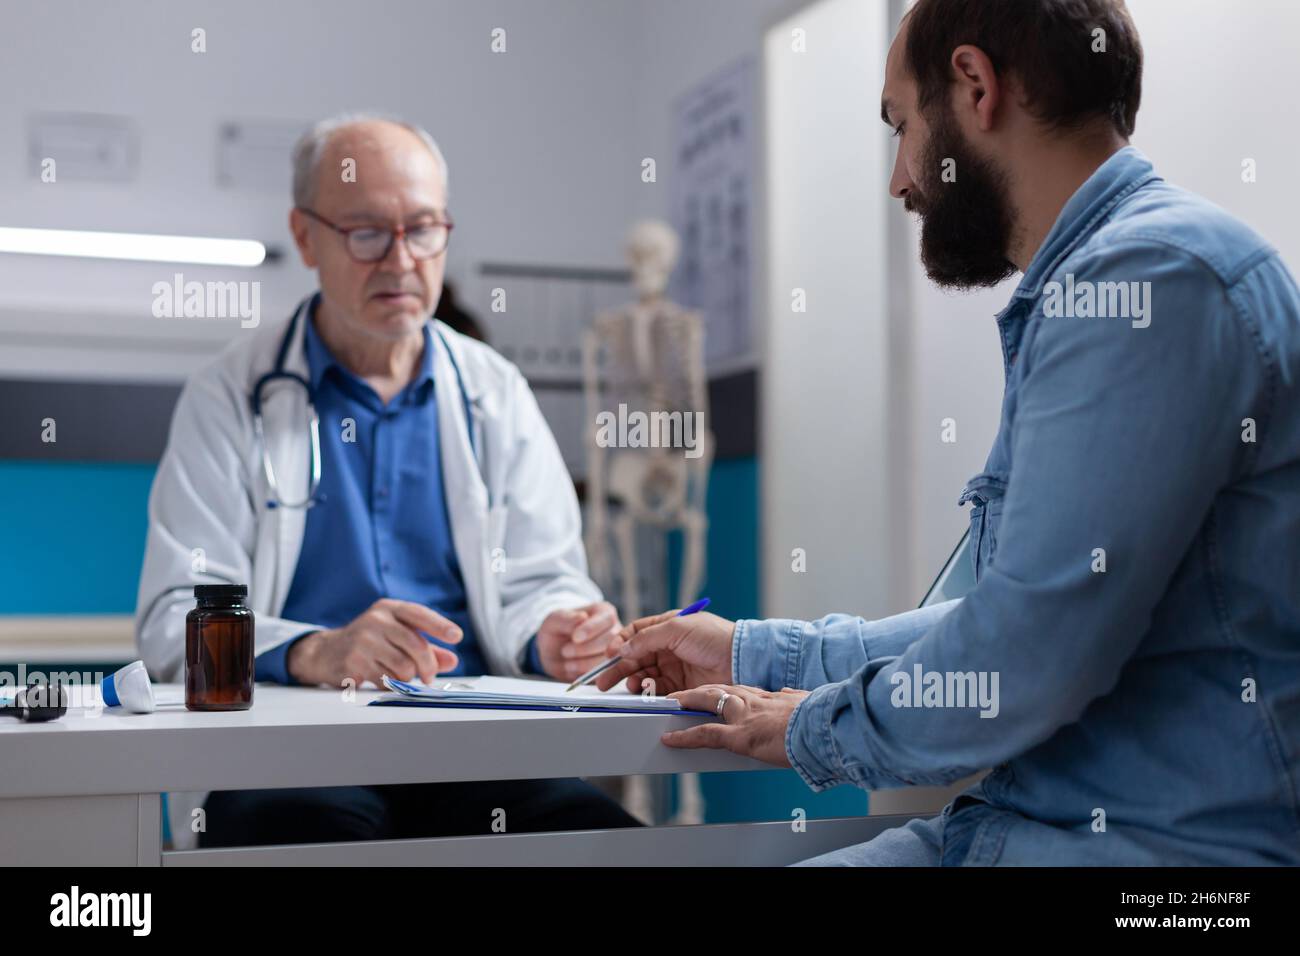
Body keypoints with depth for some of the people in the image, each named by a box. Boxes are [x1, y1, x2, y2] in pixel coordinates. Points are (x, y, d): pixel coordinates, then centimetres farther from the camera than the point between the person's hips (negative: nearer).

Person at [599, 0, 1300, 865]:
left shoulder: (1157, 270, -15)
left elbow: (1032, 651, -22)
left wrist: (818, 729, -4)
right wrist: (758, 654, 21)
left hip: (1162, 836, -9)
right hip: (1031, 814, 9)